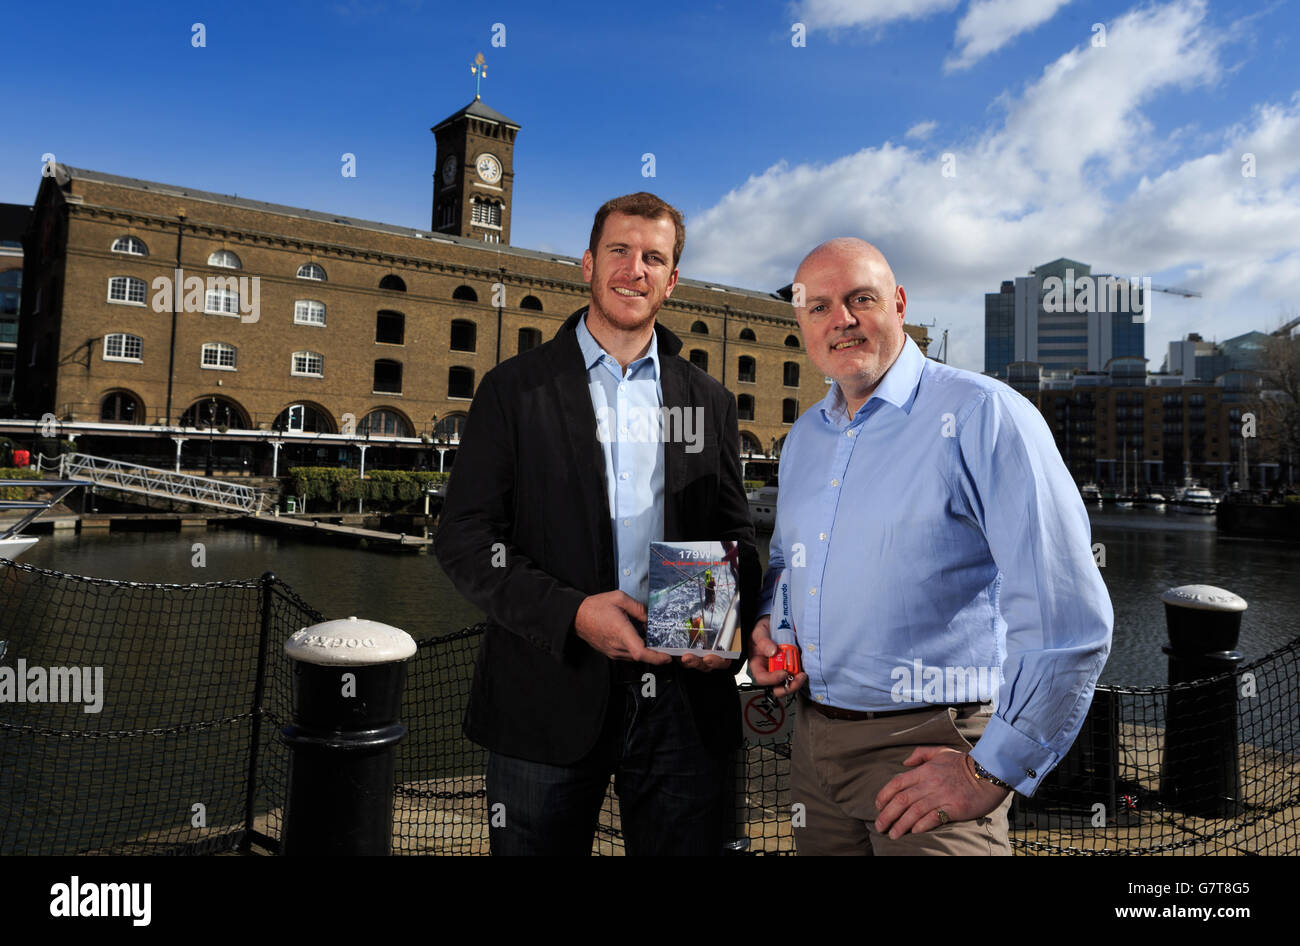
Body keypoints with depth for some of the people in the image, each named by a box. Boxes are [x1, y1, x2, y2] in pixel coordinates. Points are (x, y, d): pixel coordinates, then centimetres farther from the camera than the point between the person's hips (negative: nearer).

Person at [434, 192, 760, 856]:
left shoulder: (710, 402, 10)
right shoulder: (514, 389, 2)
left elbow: (736, 538, 12)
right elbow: (464, 537, -4)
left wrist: (731, 621, -8)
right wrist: (571, 613, -17)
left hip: (683, 697, 3)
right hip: (549, 697, -2)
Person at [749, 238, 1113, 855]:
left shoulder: (982, 415, -14)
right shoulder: (803, 438, 9)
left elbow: (1068, 617, -18)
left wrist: (993, 771, -16)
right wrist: (765, 623, 5)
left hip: (929, 751, -7)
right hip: (813, 738, 7)